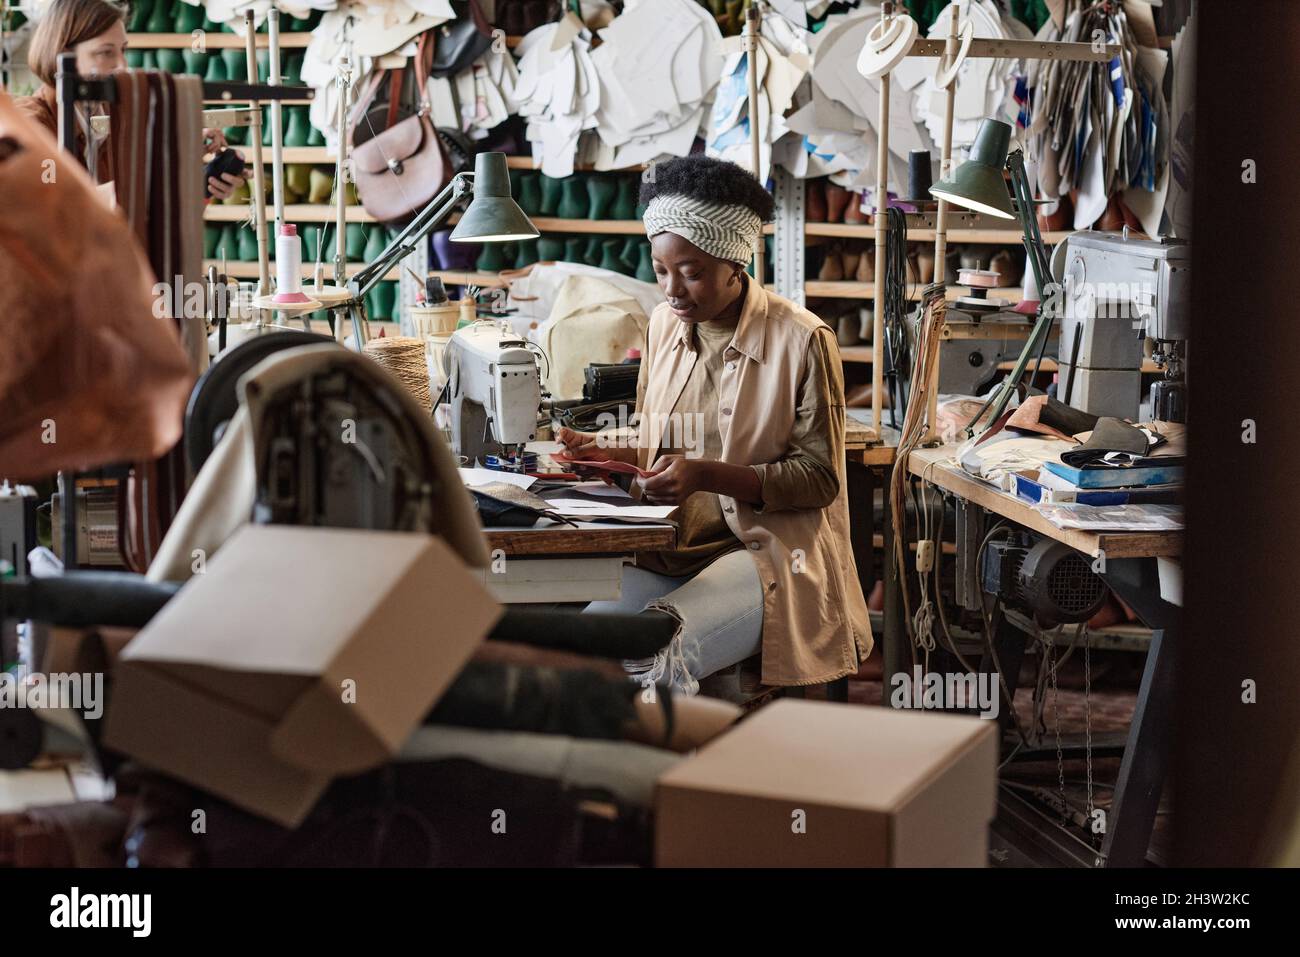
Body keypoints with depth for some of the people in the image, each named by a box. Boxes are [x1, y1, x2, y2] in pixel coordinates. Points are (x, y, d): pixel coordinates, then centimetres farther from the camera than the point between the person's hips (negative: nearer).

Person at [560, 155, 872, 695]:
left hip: (768, 551, -5)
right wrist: (612, 454, -3)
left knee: (653, 656, -31)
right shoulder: (666, 324, 10)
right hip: (673, 545, 5)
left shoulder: (802, 340, -10)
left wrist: (705, 475, -21)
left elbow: (819, 478, -8)